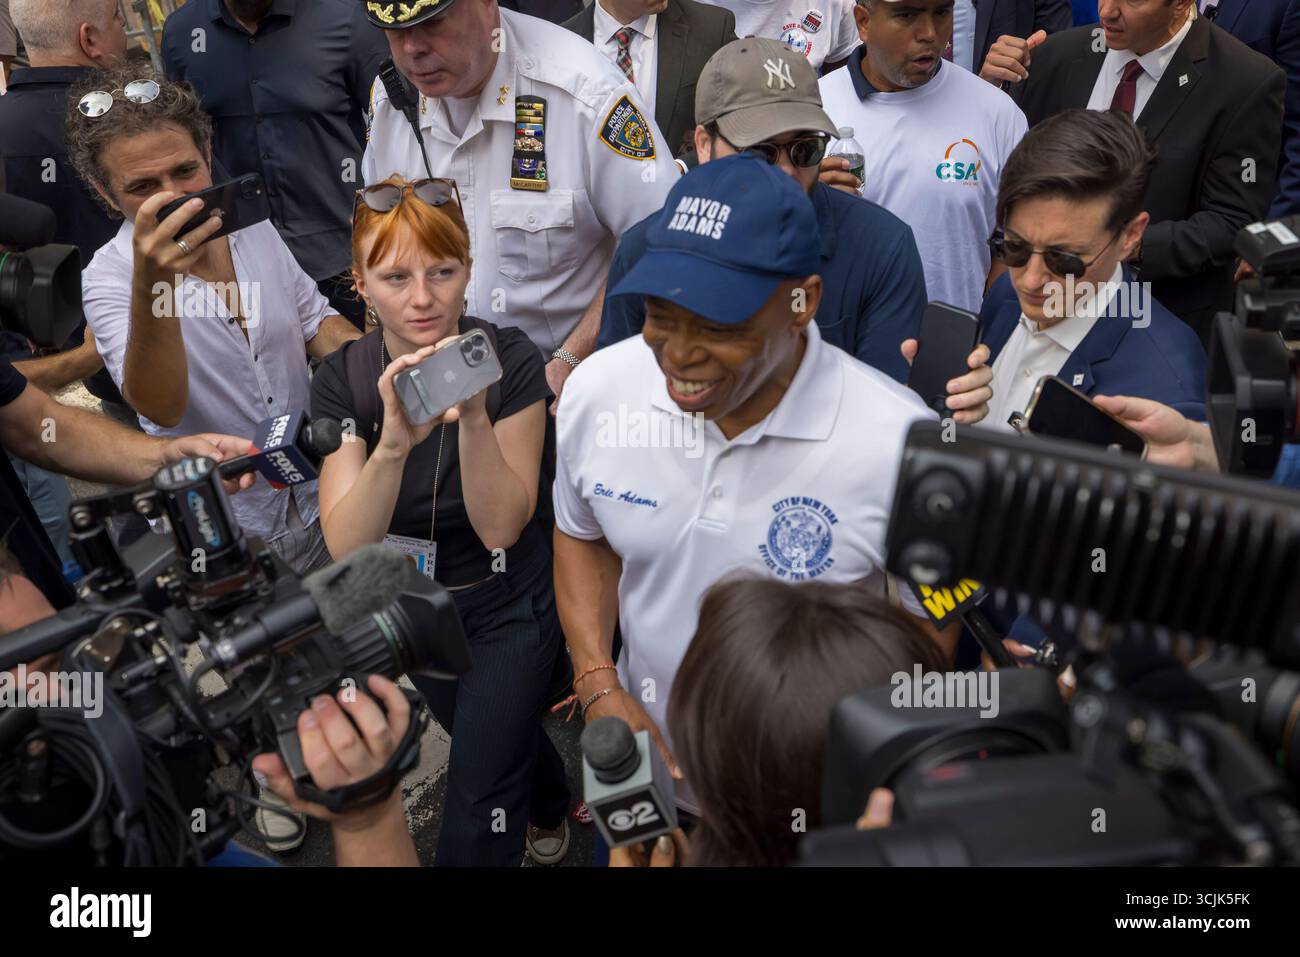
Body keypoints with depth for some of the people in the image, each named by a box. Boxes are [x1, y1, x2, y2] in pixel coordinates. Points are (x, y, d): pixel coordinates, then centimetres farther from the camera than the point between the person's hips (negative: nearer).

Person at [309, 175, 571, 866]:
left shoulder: (510, 360, -24)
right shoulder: (342, 380, -17)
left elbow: (499, 527, -27)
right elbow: (346, 549, -27)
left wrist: (475, 418, -41)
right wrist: (394, 443, -43)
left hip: (508, 604, -3)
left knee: (476, 816, -3)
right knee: (491, 738, 29)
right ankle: (549, 800, 62)